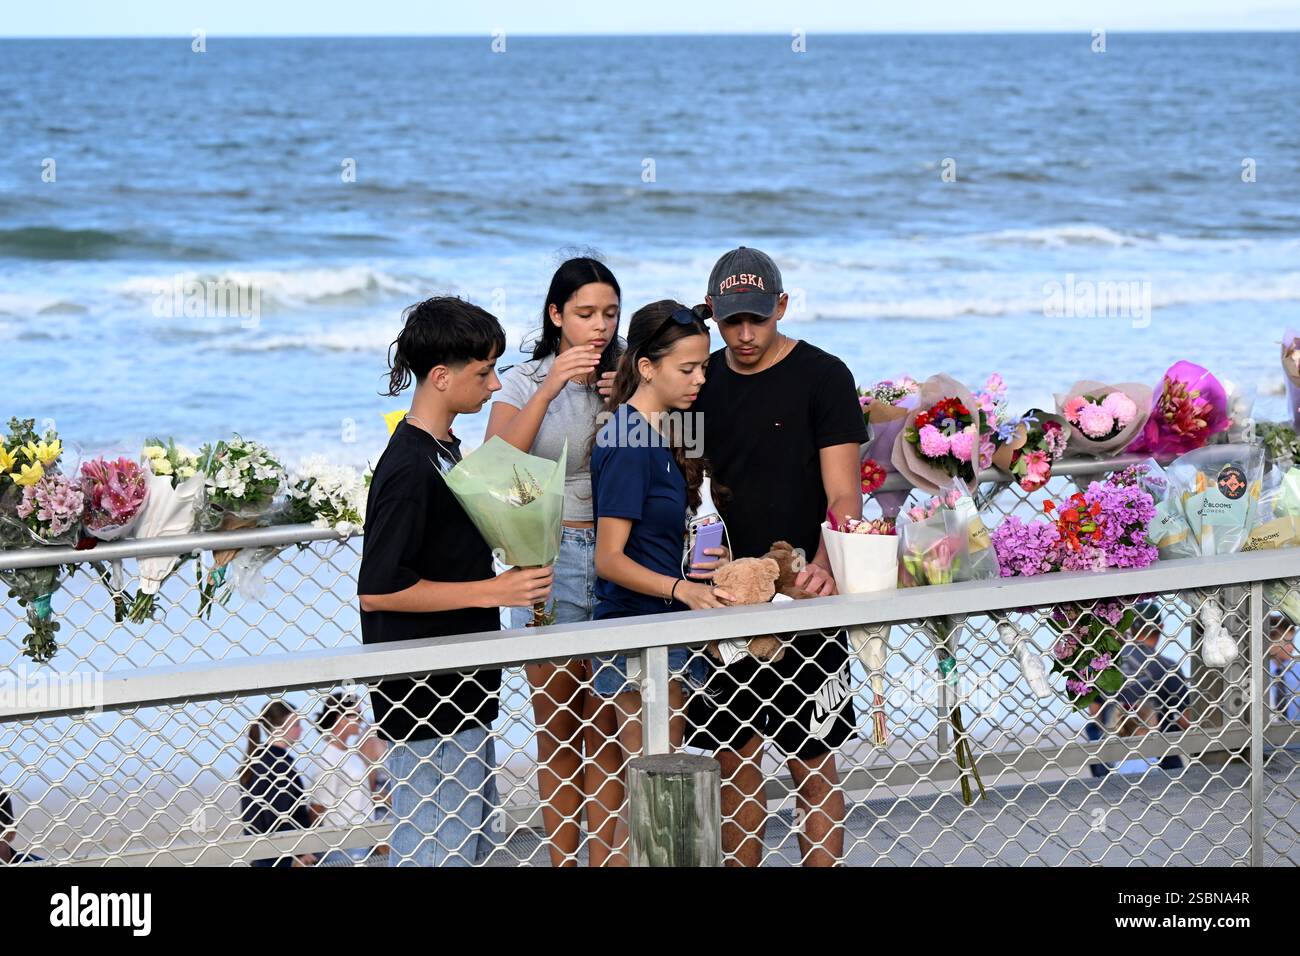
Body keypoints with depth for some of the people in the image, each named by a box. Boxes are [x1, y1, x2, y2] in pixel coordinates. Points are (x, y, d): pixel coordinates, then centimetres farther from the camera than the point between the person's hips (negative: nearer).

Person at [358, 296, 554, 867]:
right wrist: (492, 591, -21)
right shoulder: (409, 468, -20)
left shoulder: (446, 451, 12)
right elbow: (377, 590, -23)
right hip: (425, 703, -10)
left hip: (460, 692, 10)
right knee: (436, 853, -5)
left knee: (475, 842, 16)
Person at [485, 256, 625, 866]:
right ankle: (563, 860, 8)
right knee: (557, 735, 2)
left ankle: (605, 859, 6)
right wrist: (550, 389, -22)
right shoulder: (524, 383, 0)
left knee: (605, 731, 2)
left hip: (613, 556, 2)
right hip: (549, 558, -2)